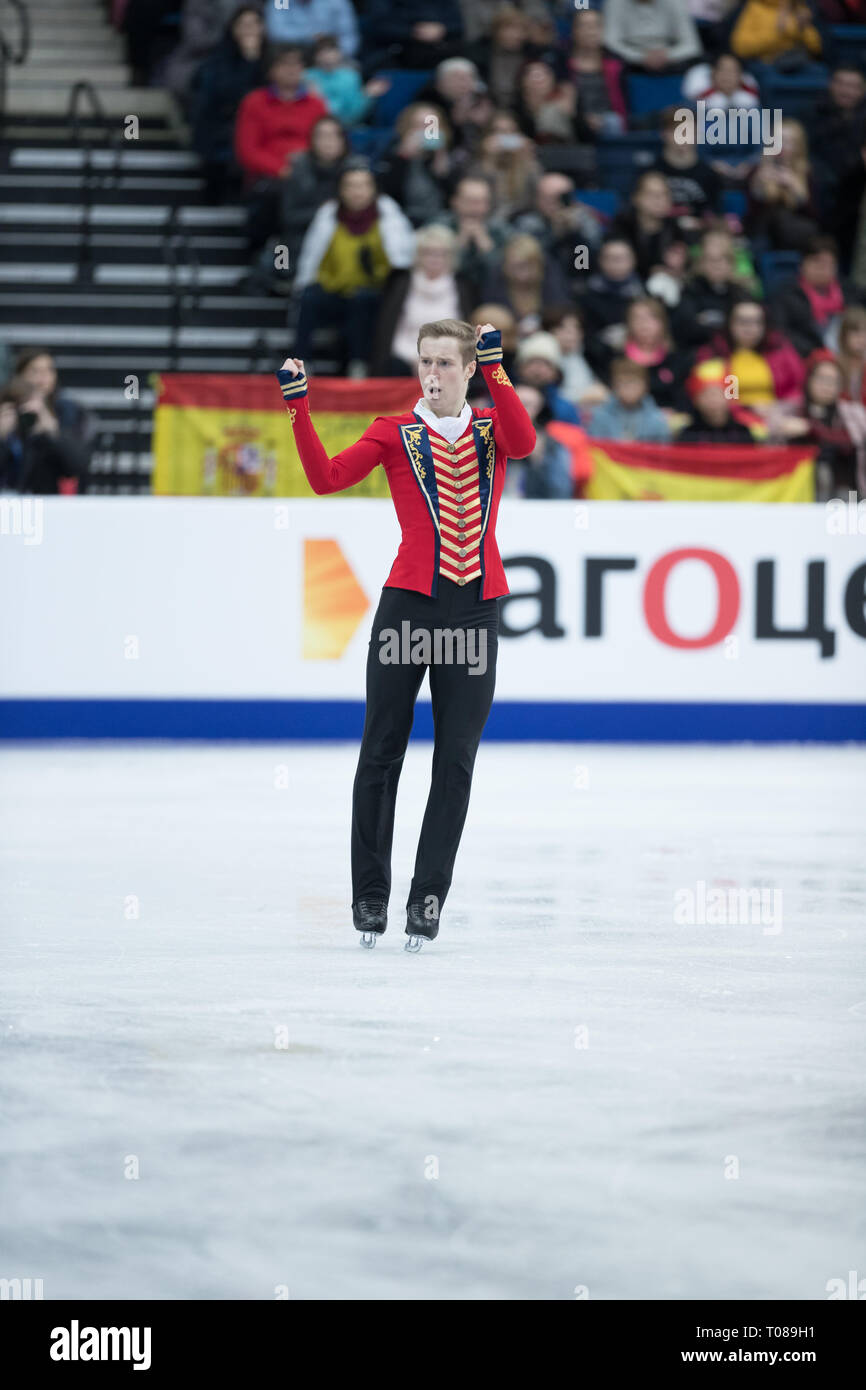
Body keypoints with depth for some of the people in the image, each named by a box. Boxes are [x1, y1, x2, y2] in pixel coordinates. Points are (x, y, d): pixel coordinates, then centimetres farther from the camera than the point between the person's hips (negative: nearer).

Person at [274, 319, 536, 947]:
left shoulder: (491, 428, 10)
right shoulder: (395, 433, 6)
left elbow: (524, 442, -14)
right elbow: (327, 478, -7)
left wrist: (494, 367, -21)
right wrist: (299, 406, -17)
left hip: (475, 608, 1)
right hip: (408, 603, -1)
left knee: (456, 761, 2)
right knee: (382, 751, 0)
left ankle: (428, 898, 9)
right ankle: (370, 895, 10)